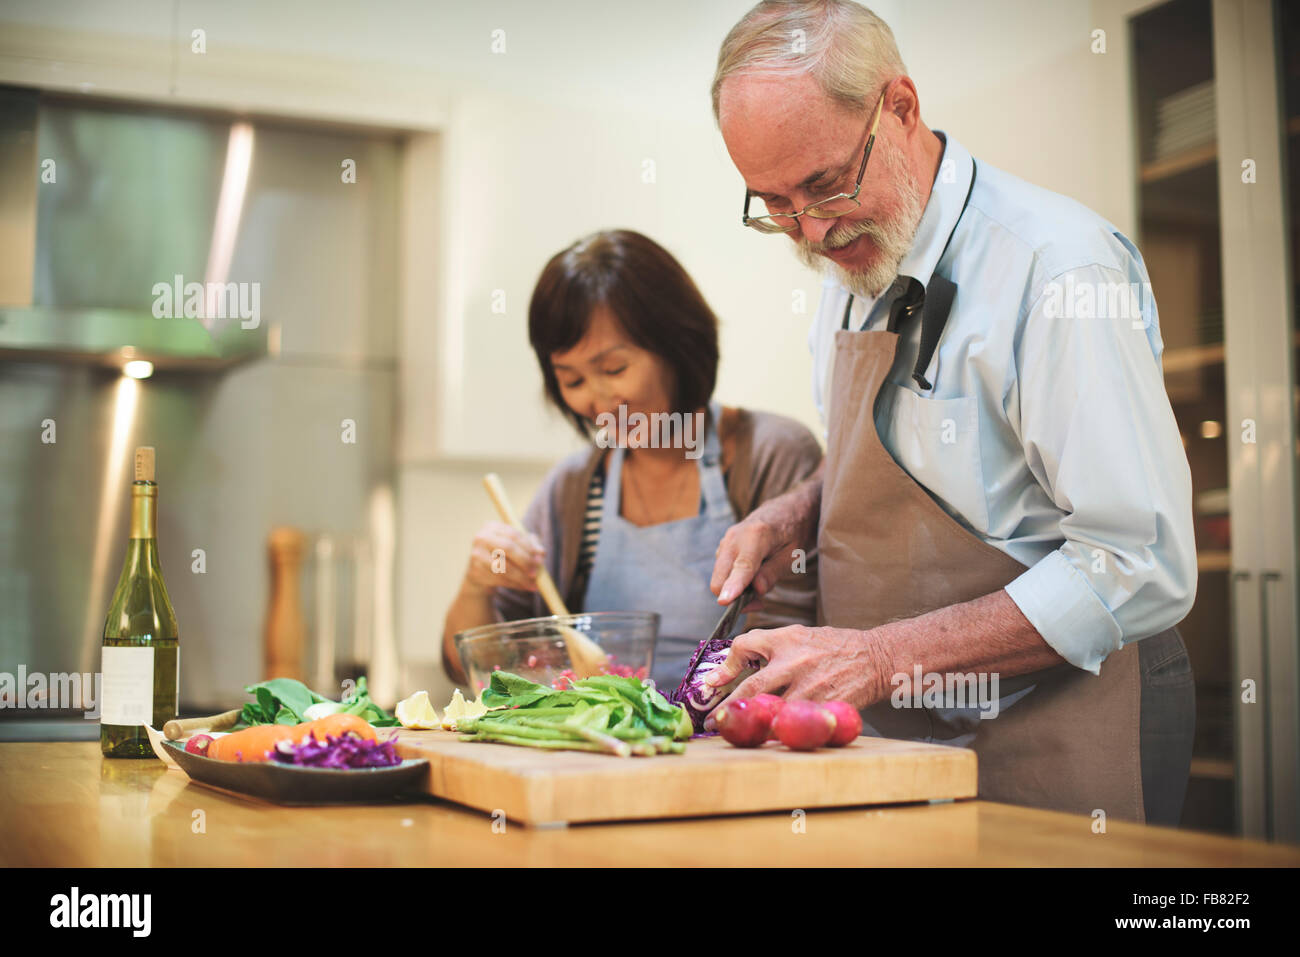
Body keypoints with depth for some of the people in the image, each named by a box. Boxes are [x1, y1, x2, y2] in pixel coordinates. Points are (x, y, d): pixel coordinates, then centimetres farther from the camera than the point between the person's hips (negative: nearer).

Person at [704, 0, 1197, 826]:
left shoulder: (1053, 262, -21)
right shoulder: (857, 264, 6)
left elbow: (1141, 570, -24)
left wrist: (882, 655, -26)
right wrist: (799, 514, 1)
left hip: (1050, 750, -8)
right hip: (906, 736, 8)